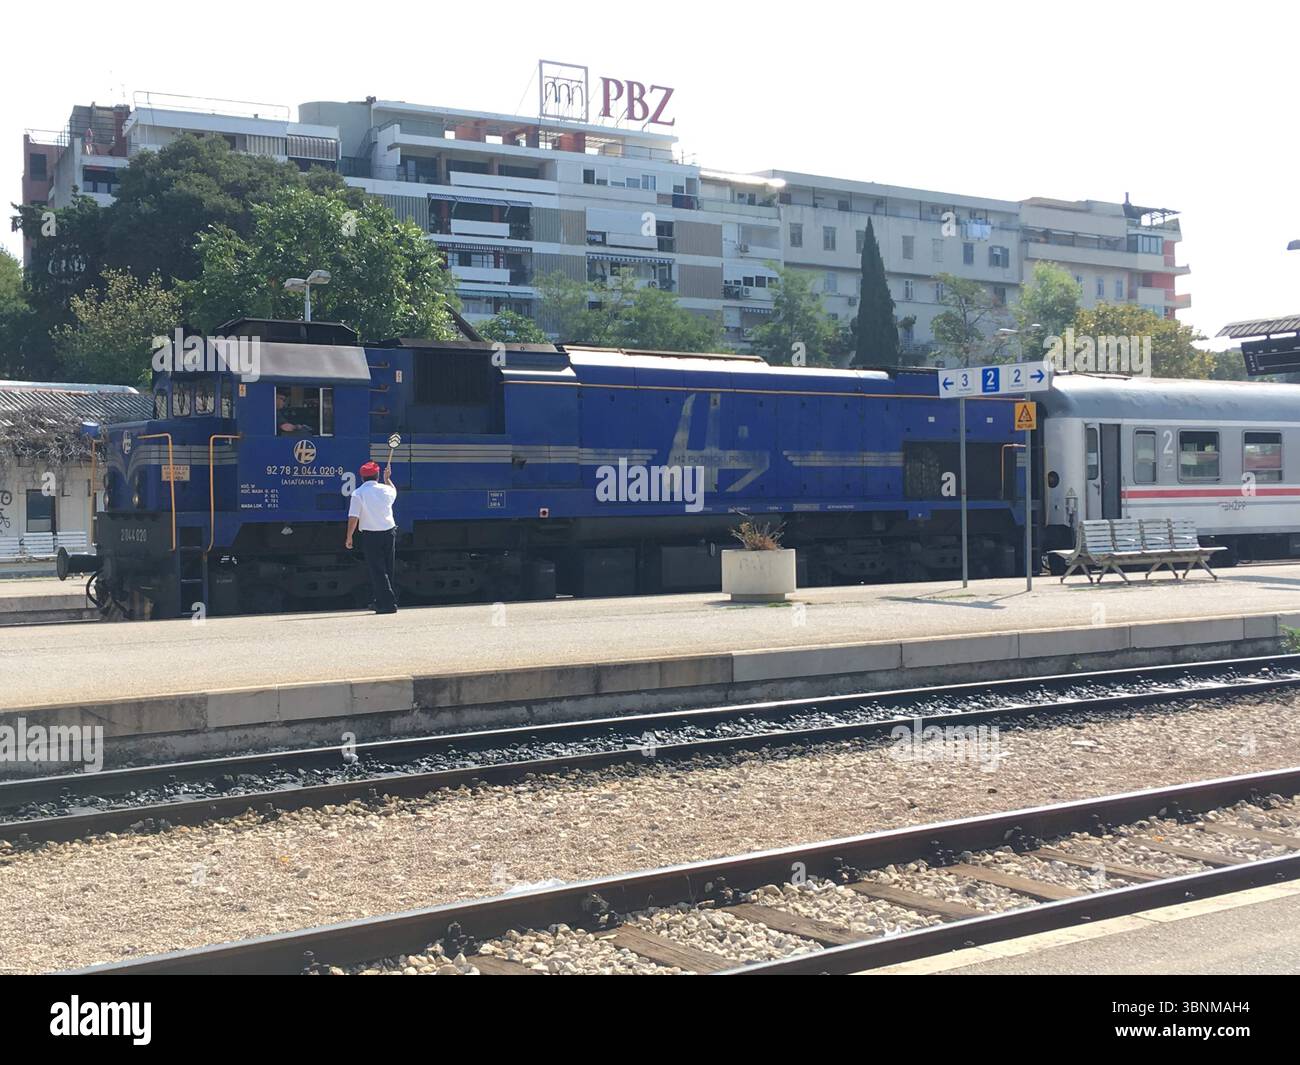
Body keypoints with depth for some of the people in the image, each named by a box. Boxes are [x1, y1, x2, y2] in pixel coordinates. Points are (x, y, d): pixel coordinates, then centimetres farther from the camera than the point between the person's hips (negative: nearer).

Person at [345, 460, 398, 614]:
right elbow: (394, 492, 30)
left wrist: (349, 537, -6)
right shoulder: (386, 489, 3)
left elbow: (353, 518, -14)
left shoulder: (358, 494, -9)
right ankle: (382, 602, 21)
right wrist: (387, 478, 43)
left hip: (370, 535, -4)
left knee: (377, 571, -2)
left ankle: (388, 603, -8)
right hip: (389, 532, 4)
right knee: (387, 570, 14)